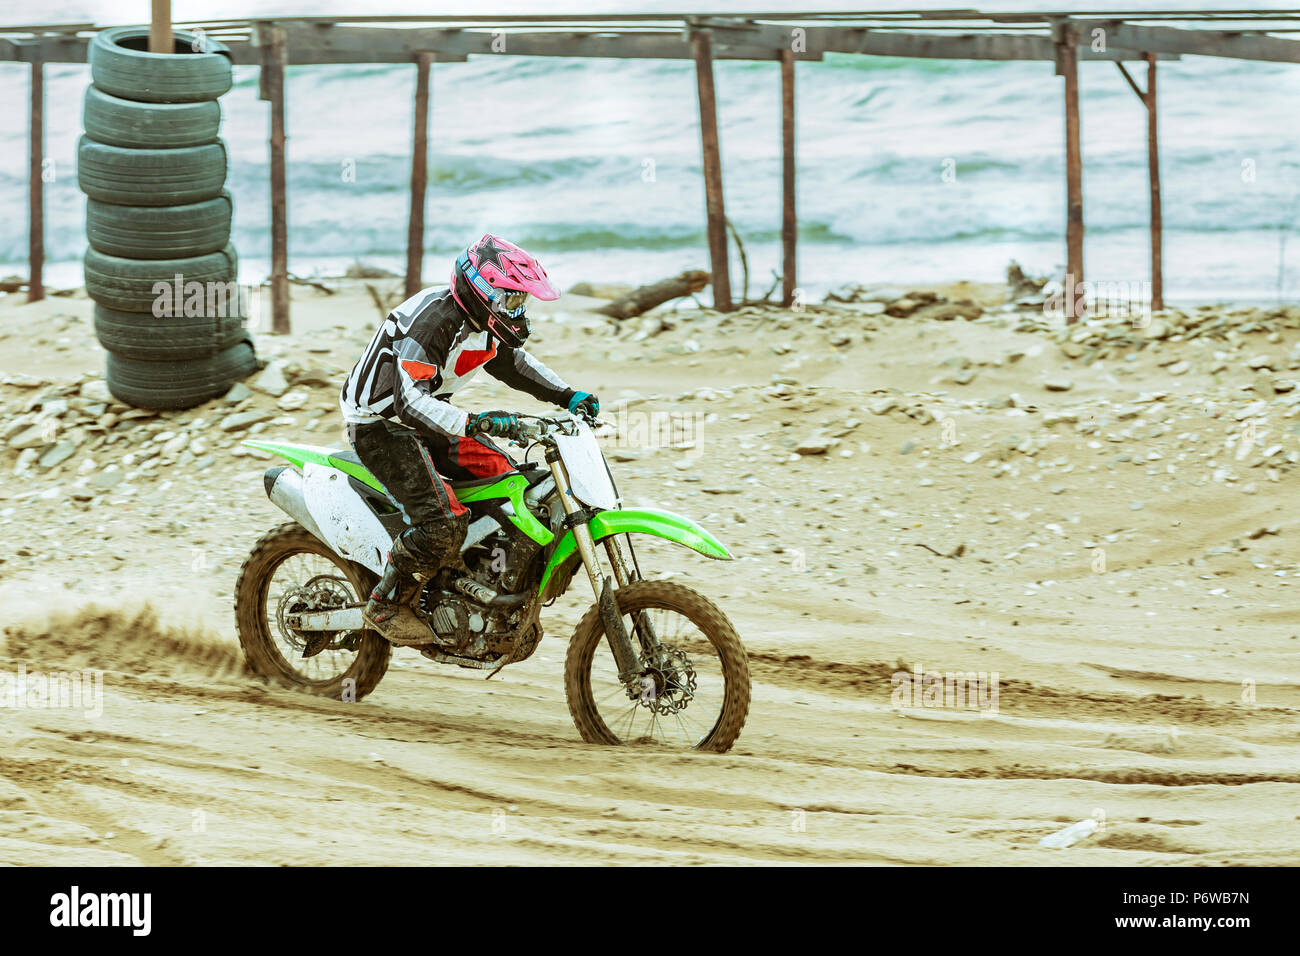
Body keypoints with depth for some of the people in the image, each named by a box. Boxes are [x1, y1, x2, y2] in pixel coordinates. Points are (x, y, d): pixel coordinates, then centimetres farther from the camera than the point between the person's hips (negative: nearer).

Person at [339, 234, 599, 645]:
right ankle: (385, 606, -8)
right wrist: (474, 423, -48)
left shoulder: (484, 320, 1)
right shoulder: (432, 321, -28)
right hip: (381, 425, -10)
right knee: (444, 522, -25)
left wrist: (566, 395, 12)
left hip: (431, 418, 10)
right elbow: (410, 401, -37)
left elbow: (510, 360, 23)